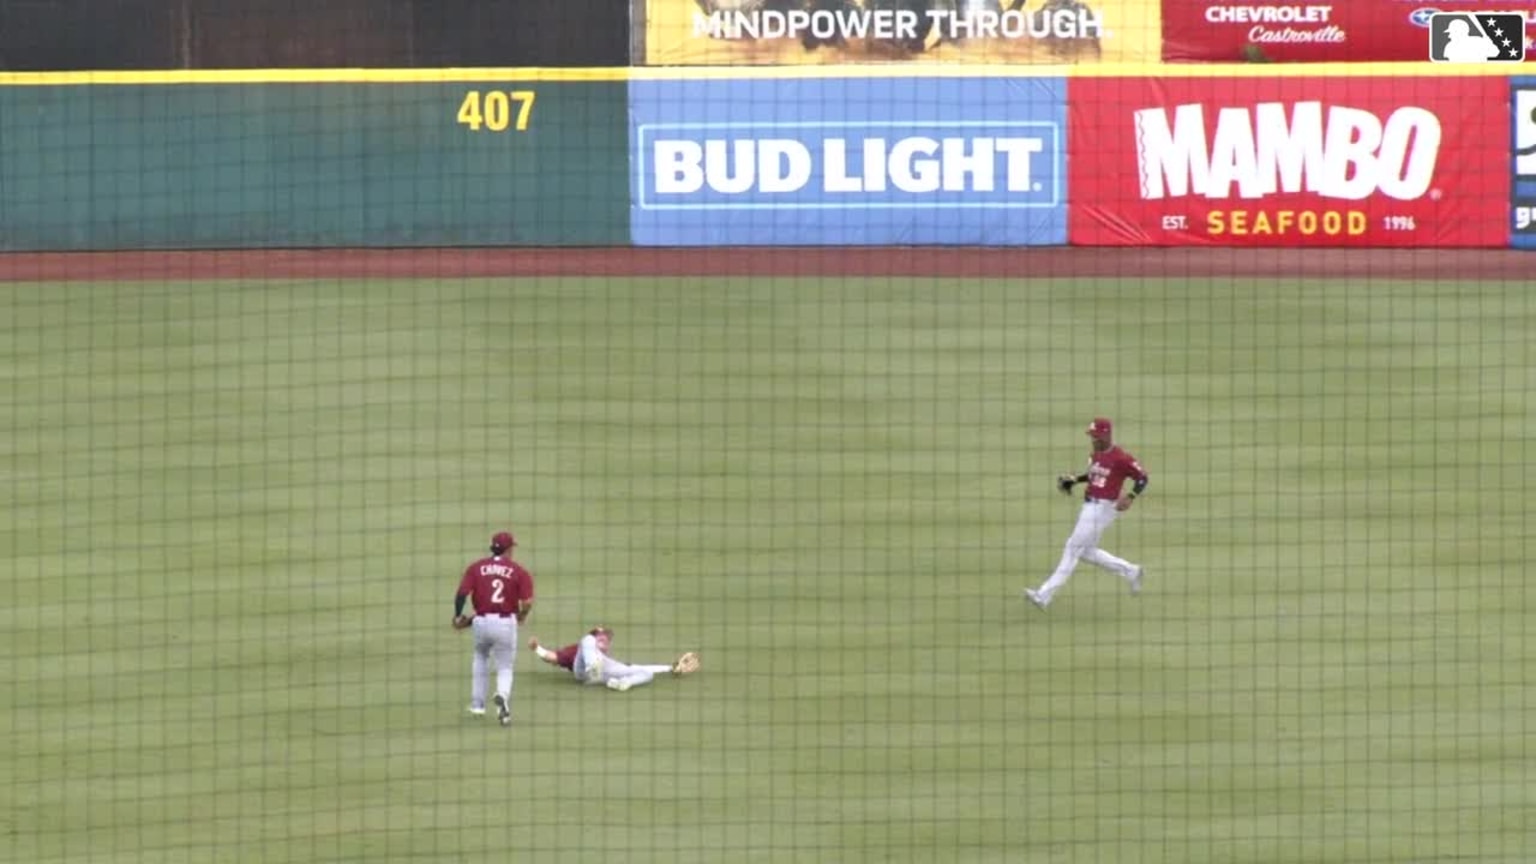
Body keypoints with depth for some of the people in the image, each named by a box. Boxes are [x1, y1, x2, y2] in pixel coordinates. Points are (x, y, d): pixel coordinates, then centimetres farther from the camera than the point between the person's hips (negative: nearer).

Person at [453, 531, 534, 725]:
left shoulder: (476, 568, 2)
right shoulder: (519, 571, -2)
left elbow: (462, 593, -6)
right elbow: (527, 603, -10)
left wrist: (458, 617, 9)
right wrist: (522, 616, 12)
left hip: (481, 622, 2)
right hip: (506, 622, -2)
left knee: (480, 658, 30)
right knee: (505, 668, 10)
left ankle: (477, 704, 26)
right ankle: (503, 695, -24)